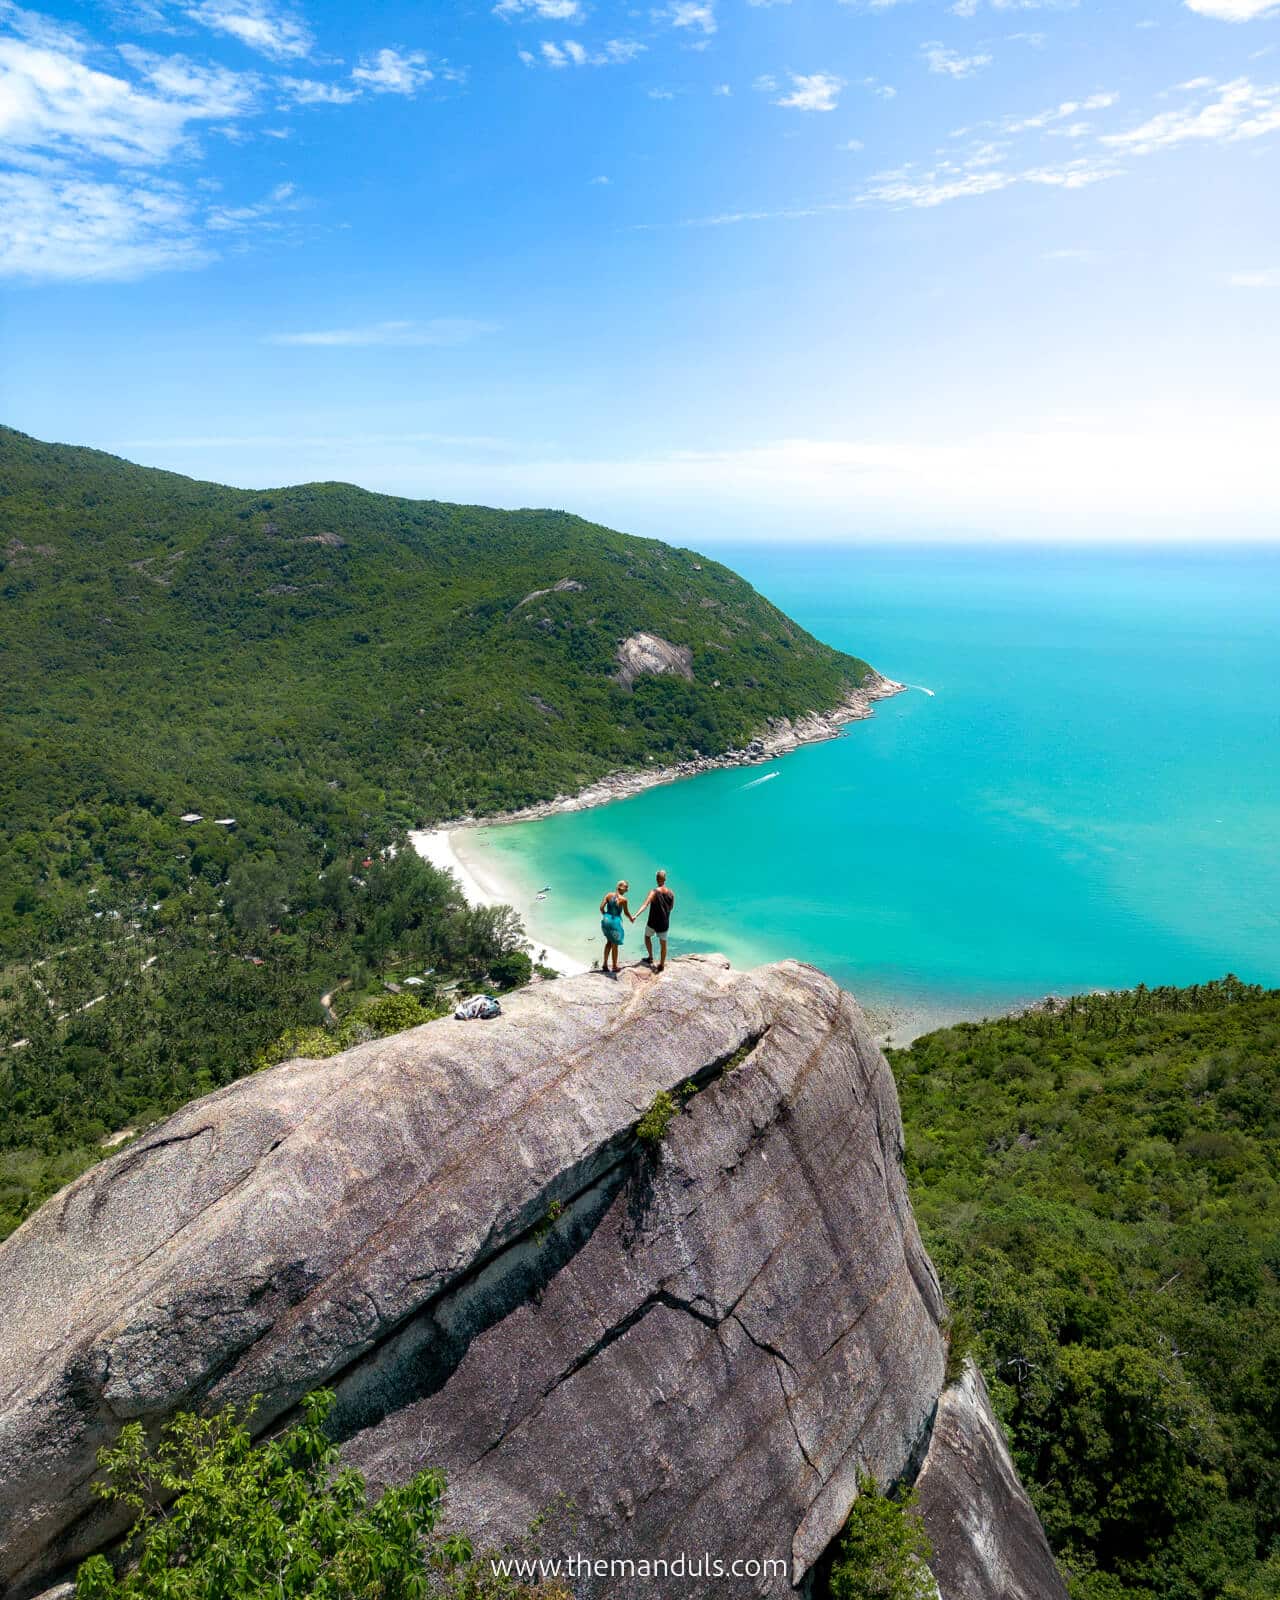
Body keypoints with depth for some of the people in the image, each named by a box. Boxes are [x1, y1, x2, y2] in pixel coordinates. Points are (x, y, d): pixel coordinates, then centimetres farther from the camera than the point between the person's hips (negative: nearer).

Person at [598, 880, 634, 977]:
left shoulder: (609, 895, -2)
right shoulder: (623, 899, -14)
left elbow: (601, 907, -3)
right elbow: (626, 912, -3)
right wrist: (631, 918, 18)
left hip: (605, 920, 5)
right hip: (615, 922, -5)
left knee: (609, 941, 25)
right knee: (615, 945, 12)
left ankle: (605, 964, 24)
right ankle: (614, 967, 25)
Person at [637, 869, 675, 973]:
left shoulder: (654, 892, -16)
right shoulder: (671, 893, -3)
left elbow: (645, 905, -28)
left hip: (653, 922, -3)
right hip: (664, 923, 3)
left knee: (647, 936, 24)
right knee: (663, 943, 12)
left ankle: (650, 958, 24)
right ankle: (662, 965, 18)